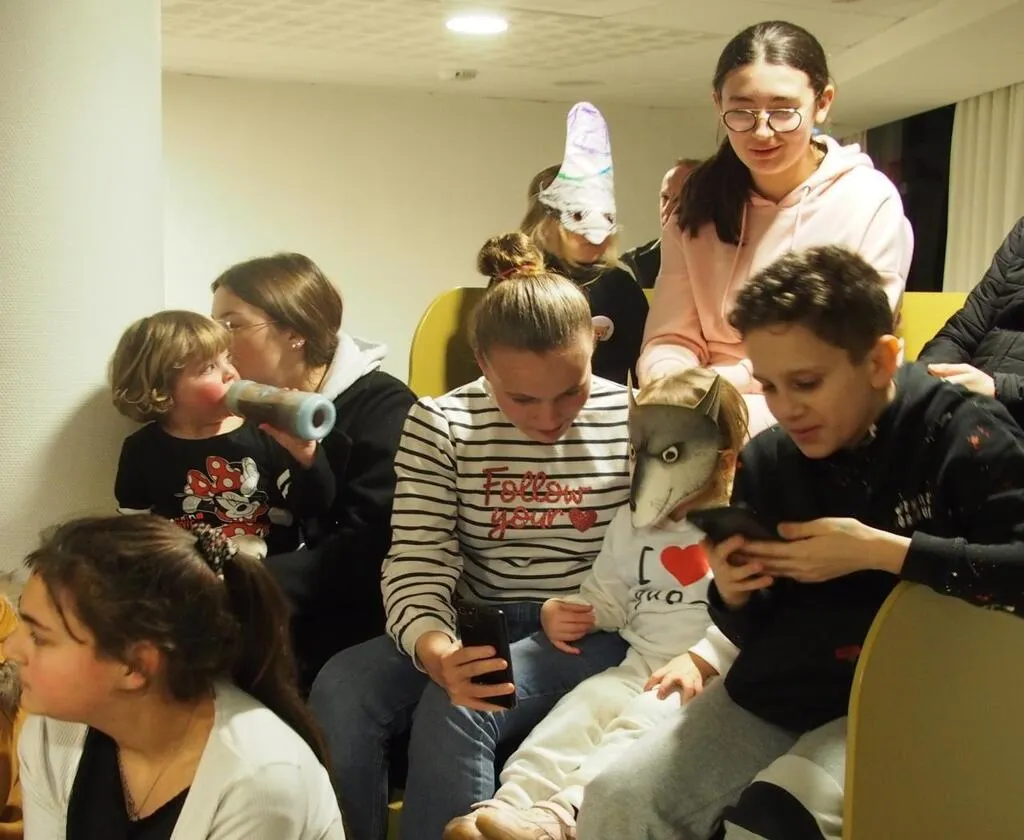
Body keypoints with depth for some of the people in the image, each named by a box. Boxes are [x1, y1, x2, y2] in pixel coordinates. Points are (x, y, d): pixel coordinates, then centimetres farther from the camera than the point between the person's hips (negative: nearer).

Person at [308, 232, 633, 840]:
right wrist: (438, 653, -33)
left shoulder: (631, 421, -6)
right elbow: (417, 567, -12)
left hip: (593, 634, -2)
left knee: (454, 711, -30)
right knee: (339, 691, -24)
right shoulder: (441, 426, -4)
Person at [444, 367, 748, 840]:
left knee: (643, 722, -31)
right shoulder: (631, 523, 19)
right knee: (583, 705, -22)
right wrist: (564, 612, 3)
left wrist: (701, 659, -24)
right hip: (641, 665, 5)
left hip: (714, 677, -5)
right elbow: (605, 598, 24)